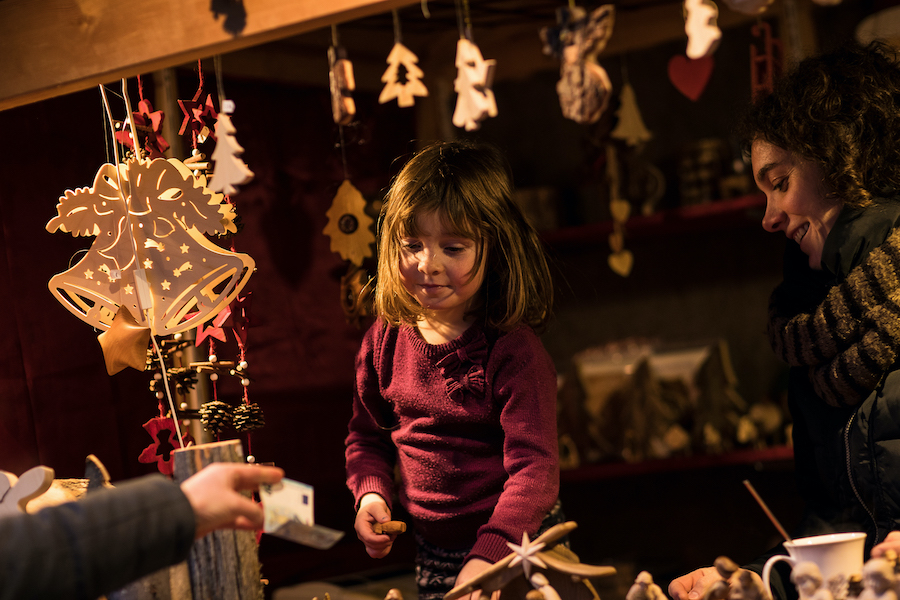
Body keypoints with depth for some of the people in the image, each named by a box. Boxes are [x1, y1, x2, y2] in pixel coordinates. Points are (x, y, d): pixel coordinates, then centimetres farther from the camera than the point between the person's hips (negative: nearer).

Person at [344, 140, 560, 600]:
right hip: (432, 553, 5)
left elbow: (535, 467, -26)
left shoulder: (514, 350, -19)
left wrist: (489, 555, -39)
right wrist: (371, 494, -7)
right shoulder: (385, 340, -2)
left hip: (516, 546, -5)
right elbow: (367, 436, 13)